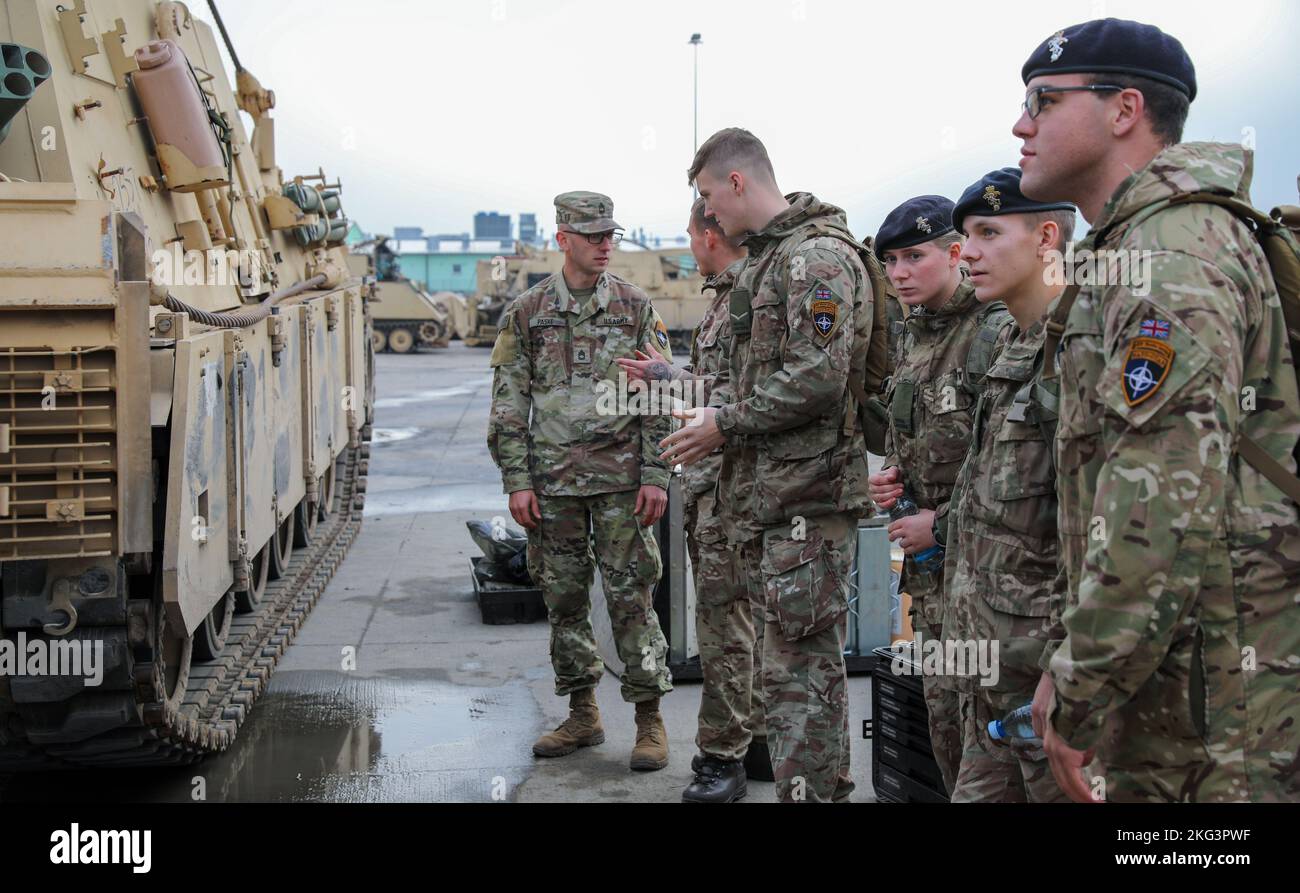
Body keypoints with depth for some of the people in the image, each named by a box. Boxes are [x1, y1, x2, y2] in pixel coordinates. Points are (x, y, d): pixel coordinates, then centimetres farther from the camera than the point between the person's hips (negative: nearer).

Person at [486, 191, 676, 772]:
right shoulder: (525, 313, 4)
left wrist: (655, 476, -6)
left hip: (620, 478, -2)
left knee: (631, 598, -2)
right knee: (564, 599, 8)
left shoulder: (636, 309, 3)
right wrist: (516, 480, -2)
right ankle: (582, 716, 20)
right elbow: (509, 405, 4)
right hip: (552, 481, 2)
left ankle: (649, 719, 7)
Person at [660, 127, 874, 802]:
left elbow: (816, 380, -23)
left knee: (798, 670, -8)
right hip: (769, 493, 10)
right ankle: (827, 787, 27)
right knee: (807, 664, 16)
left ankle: (807, 790, -3)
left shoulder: (818, 256, -14)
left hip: (808, 492, -10)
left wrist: (724, 426, -14)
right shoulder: (765, 257, 19)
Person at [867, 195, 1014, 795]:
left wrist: (942, 524, -15)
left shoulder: (998, 335, -13)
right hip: (932, 564, 8)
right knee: (944, 710, 14)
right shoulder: (912, 340, 14)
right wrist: (891, 478, 6)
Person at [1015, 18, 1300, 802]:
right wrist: (1074, 669, 16)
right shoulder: (1139, 247, 17)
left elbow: (1164, 507, -26)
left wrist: (1077, 698, -19)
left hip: (1219, 705, -10)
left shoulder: (1173, 258, -16)